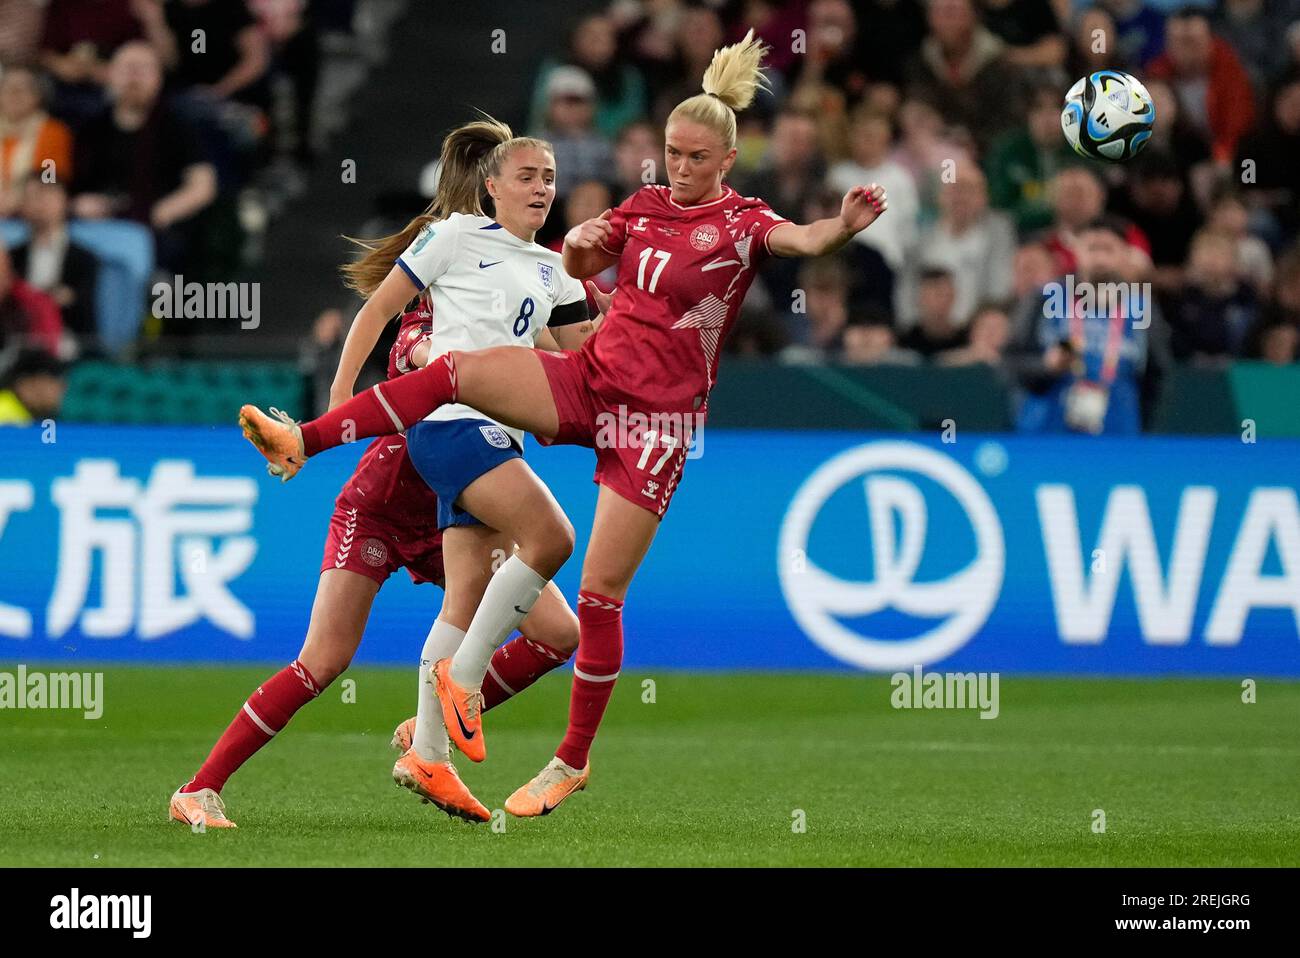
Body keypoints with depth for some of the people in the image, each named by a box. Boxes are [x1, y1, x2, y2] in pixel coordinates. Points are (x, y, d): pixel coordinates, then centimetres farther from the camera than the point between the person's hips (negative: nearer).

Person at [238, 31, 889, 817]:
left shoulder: (742, 222, -6)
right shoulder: (643, 207, 9)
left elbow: (804, 241, -27)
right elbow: (579, 270, 24)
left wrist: (847, 224, -49)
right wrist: (580, 243, 0)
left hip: (656, 420, -5)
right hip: (589, 382, 5)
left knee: (600, 594, -5)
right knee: (456, 371, -18)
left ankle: (574, 762, 7)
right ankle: (304, 441, -16)